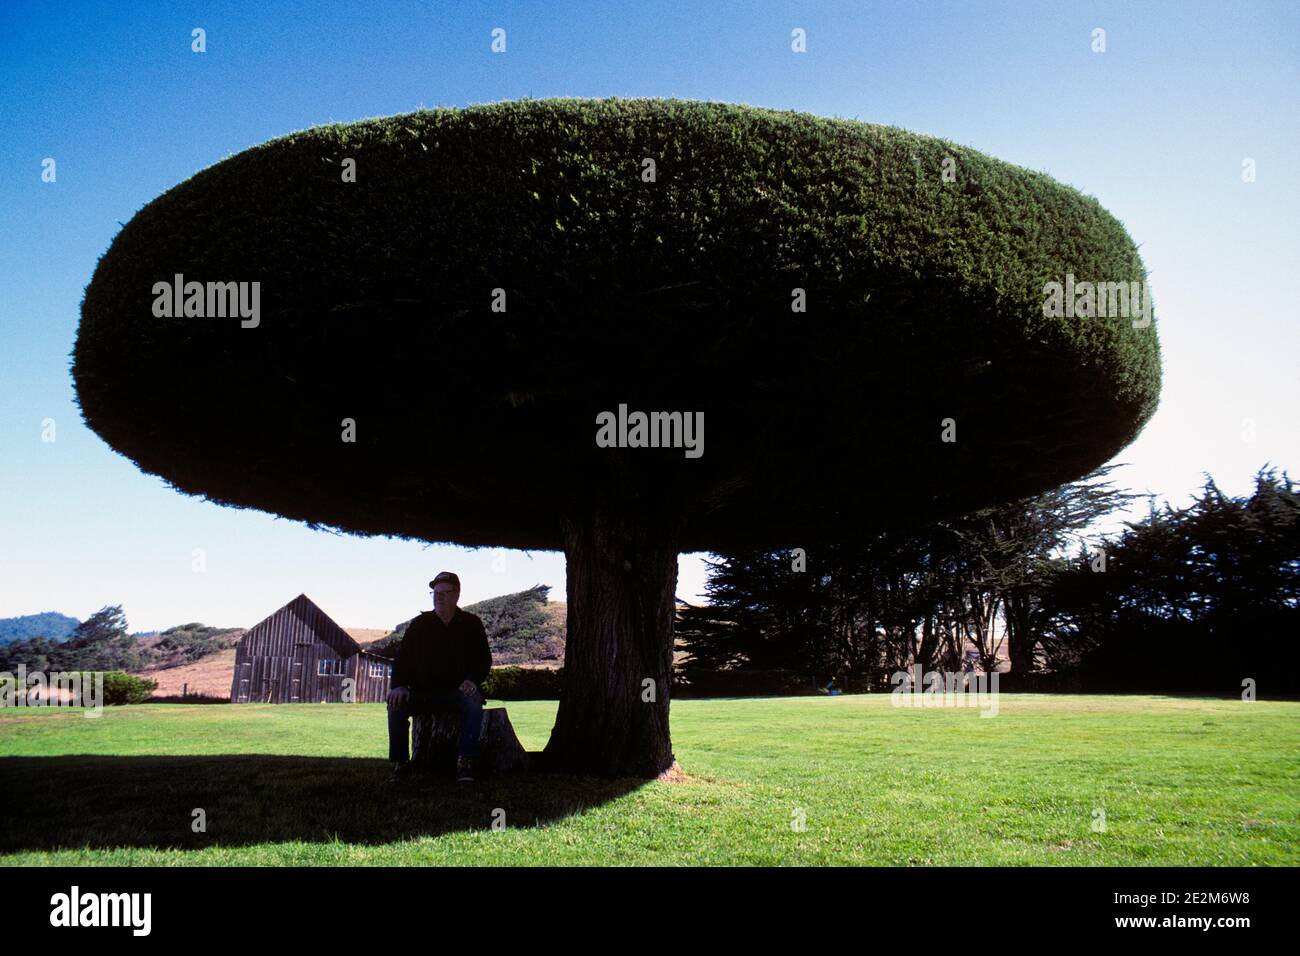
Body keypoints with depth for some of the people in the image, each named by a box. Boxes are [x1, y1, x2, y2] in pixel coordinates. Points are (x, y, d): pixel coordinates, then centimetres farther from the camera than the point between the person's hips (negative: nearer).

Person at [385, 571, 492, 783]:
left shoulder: (471, 623, 4)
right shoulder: (420, 623, 7)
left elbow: (484, 659, 2)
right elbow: (403, 657, 2)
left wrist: (473, 680, -19)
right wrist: (399, 685, -17)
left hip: (459, 691, -2)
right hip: (424, 693, 2)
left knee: (473, 703, -34)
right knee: (396, 705, -24)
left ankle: (465, 761, -28)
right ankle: (400, 762, -15)